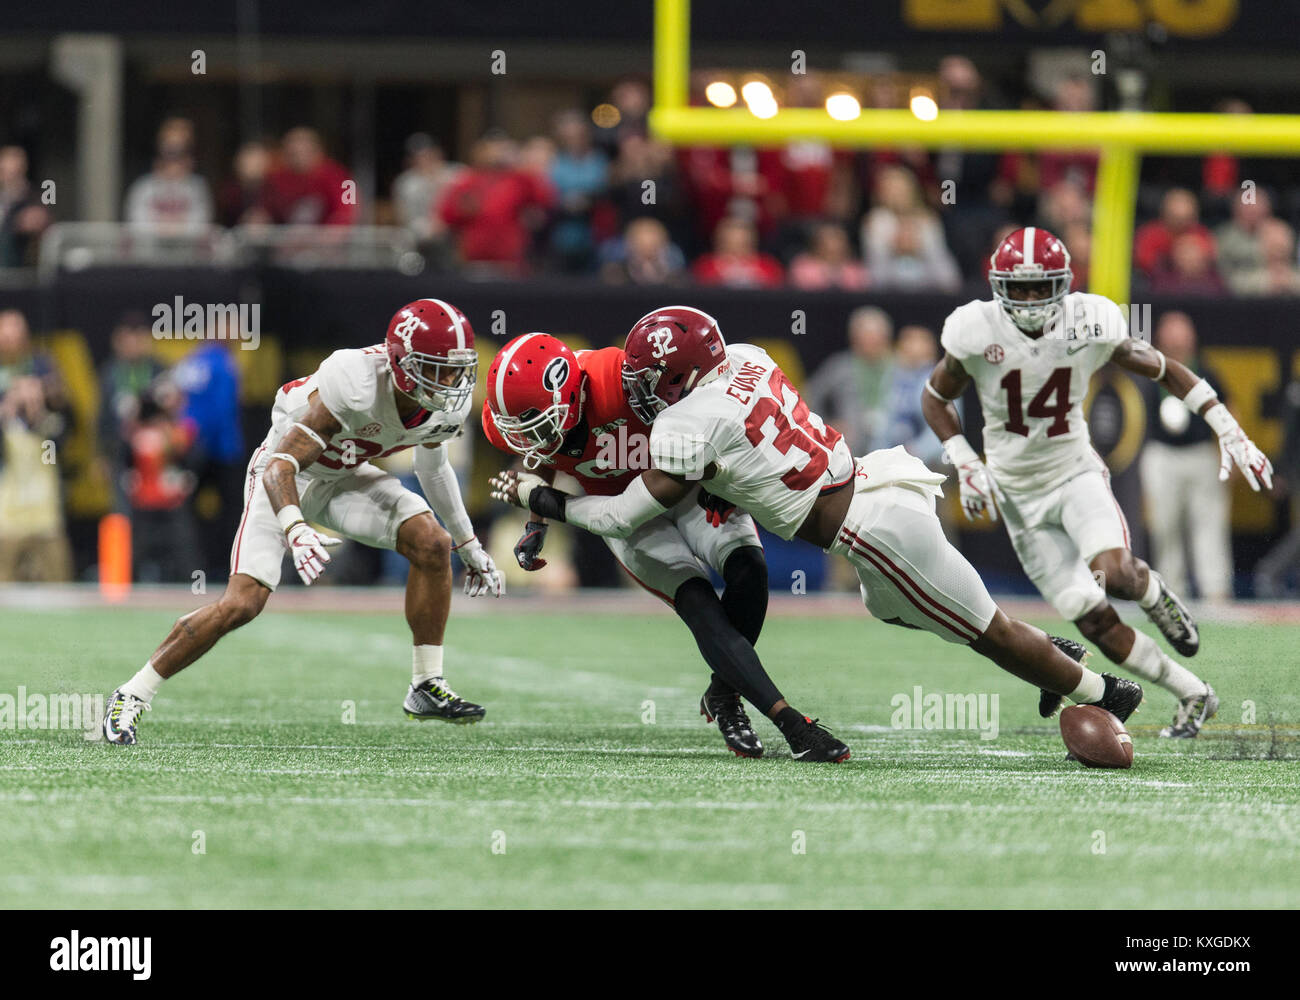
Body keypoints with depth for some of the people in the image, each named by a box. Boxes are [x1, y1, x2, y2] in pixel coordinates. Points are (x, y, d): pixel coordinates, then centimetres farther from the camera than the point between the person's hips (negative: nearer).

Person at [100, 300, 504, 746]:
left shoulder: (446, 404, -15)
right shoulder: (355, 386, -37)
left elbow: (433, 465, 10)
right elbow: (281, 466, -39)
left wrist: (468, 544, 16)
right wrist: (296, 531, -58)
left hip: (343, 476, 6)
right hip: (286, 473, -6)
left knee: (433, 543, -14)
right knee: (244, 601, -19)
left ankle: (426, 687, -2)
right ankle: (131, 697, -7)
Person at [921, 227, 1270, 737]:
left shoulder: (1090, 323, -14)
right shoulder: (977, 331, -16)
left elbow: (1163, 369, 1)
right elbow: (936, 398, 2)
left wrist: (1229, 430, -4)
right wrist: (965, 464, -10)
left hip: (1076, 472, 0)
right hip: (1019, 493, 0)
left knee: (1114, 574, -30)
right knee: (1093, 619, -9)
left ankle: (1152, 591, 7)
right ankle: (1193, 695, 7)